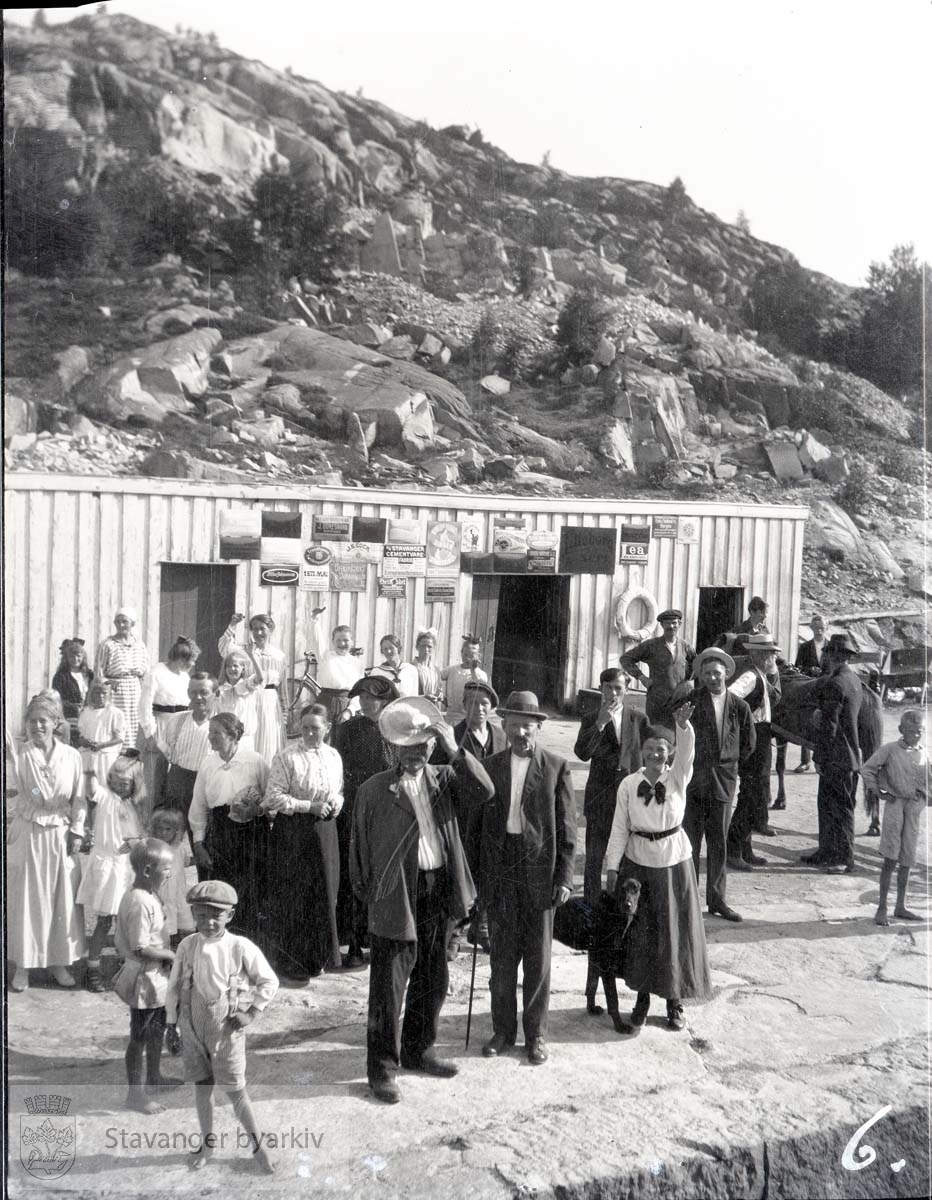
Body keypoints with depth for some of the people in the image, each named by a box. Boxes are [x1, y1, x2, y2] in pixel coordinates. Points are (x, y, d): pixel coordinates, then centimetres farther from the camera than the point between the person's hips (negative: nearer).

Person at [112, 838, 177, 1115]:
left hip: (155, 979, 10)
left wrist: (165, 953, 8)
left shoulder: (147, 896, 3)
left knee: (157, 1030, 24)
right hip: (144, 979, -10)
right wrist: (170, 955, -16)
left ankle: (154, 1078, 41)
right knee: (139, 1037, 5)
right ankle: (135, 1093, 18)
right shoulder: (140, 903, -27)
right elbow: (141, 949, -29)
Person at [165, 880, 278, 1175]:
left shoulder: (241, 948, -13)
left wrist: (251, 1013, -9)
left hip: (226, 1029, -3)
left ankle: (258, 1146, 14)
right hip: (193, 1027, 3)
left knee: (235, 1090, 0)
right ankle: (207, 1143, 31)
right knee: (202, 1085, 13)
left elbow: (270, 982, -3)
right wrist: (171, 1022, 8)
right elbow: (174, 986, 7)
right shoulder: (187, 946, -5)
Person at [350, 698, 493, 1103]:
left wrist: (454, 748, -17)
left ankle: (418, 1050, 35)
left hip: (438, 892, 4)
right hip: (396, 895, -4)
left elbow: (484, 790, -12)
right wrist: (366, 894, 2)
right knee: (388, 985, 1)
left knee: (432, 980, 17)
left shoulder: (444, 780, 6)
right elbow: (360, 847, 2)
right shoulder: (374, 790, -3)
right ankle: (383, 1067, 14)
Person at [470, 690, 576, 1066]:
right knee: (501, 958, 10)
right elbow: (476, 825, 6)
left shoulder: (556, 767, -2)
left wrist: (564, 877, -7)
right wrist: (474, 874, 2)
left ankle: (536, 1034, 20)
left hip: (539, 873, -2)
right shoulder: (489, 767, 4)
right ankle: (503, 1030, 24)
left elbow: (566, 827, -2)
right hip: (499, 873, 2)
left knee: (538, 960, 7)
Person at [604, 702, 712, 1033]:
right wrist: (612, 867, -6)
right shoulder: (628, 785, -7)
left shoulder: (677, 778, -10)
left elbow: (687, 751, -30)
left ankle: (674, 1000, 27)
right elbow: (619, 829, -3)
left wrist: (684, 725, -49)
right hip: (637, 863, 1)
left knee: (674, 932, 9)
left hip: (674, 863, -1)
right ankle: (642, 1000, 23)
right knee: (638, 933, 7)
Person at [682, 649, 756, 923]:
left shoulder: (739, 707, 2)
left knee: (719, 844, 10)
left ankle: (716, 899, 21)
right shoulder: (690, 700, -5)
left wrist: (729, 766, 12)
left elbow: (749, 744, 14)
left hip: (723, 784, 2)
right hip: (692, 782, -2)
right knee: (689, 843, 1)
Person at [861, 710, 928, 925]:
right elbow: (867, 769, -5)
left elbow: (928, 779, 19)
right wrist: (879, 792, -5)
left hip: (915, 806, 4)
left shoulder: (923, 753, 7)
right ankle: (882, 908, 2)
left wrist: (924, 797, 4)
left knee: (906, 860, 9)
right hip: (895, 804, -4)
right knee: (890, 859, -6)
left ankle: (900, 907, 20)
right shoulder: (890, 749, -6)